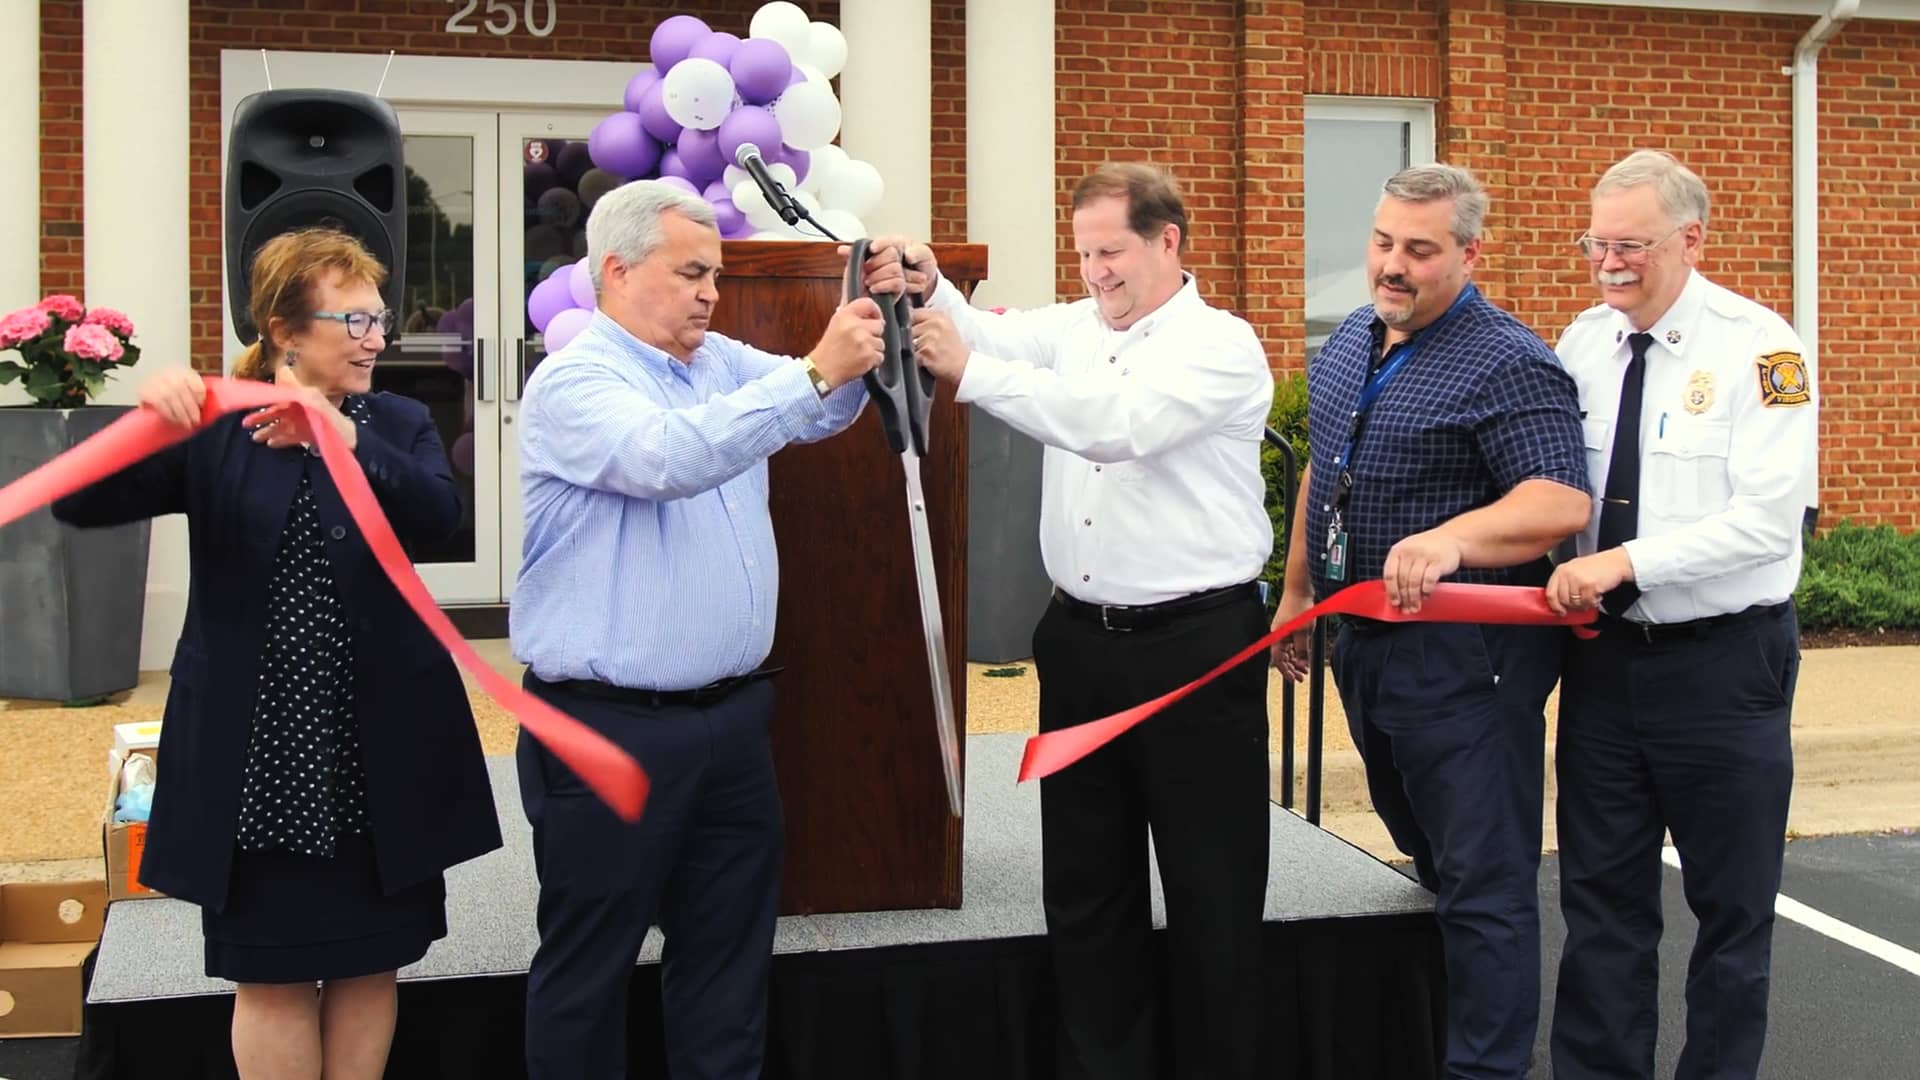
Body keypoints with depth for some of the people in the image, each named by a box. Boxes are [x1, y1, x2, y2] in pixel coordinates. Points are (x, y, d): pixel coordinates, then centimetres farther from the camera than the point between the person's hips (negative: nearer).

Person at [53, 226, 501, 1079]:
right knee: (271, 974, 9)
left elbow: (438, 512, -16)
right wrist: (145, 416, -30)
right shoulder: (214, 432, -1)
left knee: (369, 963, 13)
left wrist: (345, 440, -34)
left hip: (380, 748, 2)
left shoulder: (399, 424, 4)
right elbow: (80, 504, -11)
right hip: (256, 750, -1)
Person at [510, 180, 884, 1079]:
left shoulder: (723, 364, 11)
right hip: (610, 730, -7)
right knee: (590, 965, 6)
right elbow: (670, 457, -29)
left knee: (729, 948, 16)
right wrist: (814, 371, -31)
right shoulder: (573, 382, -12)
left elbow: (819, 414, 7)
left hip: (732, 716, 7)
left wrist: (853, 359, -15)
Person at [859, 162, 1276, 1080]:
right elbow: (995, 340, -3)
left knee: (1210, 892, 5)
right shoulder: (1073, 327, 12)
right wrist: (929, 287, -23)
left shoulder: (1221, 347, -9)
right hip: (1080, 641, 6)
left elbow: (1119, 422, -24)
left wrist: (968, 370, -27)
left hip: (1196, 646, -6)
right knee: (1084, 885, 14)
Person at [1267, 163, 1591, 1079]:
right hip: (1364, 643, 9)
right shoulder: (1346, 344, 11)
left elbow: (1563, 501, -26)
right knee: (1426, 853, 24)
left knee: (1482, 882, -3)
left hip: (1466, 658, -8)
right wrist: (1295, 592, 23)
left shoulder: (1508, 366, -16)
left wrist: (1451, 538, -42)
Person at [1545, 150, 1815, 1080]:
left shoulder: (1758, 347, -10)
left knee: (1732, 902, 9)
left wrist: (1627, 560, -22)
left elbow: (1768, 516, -18)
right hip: (1604, 654, 5)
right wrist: (1563, 574, -8)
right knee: (1602, 896, 12)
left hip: (1721, 662, -4)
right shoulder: (1582, 342, 5)